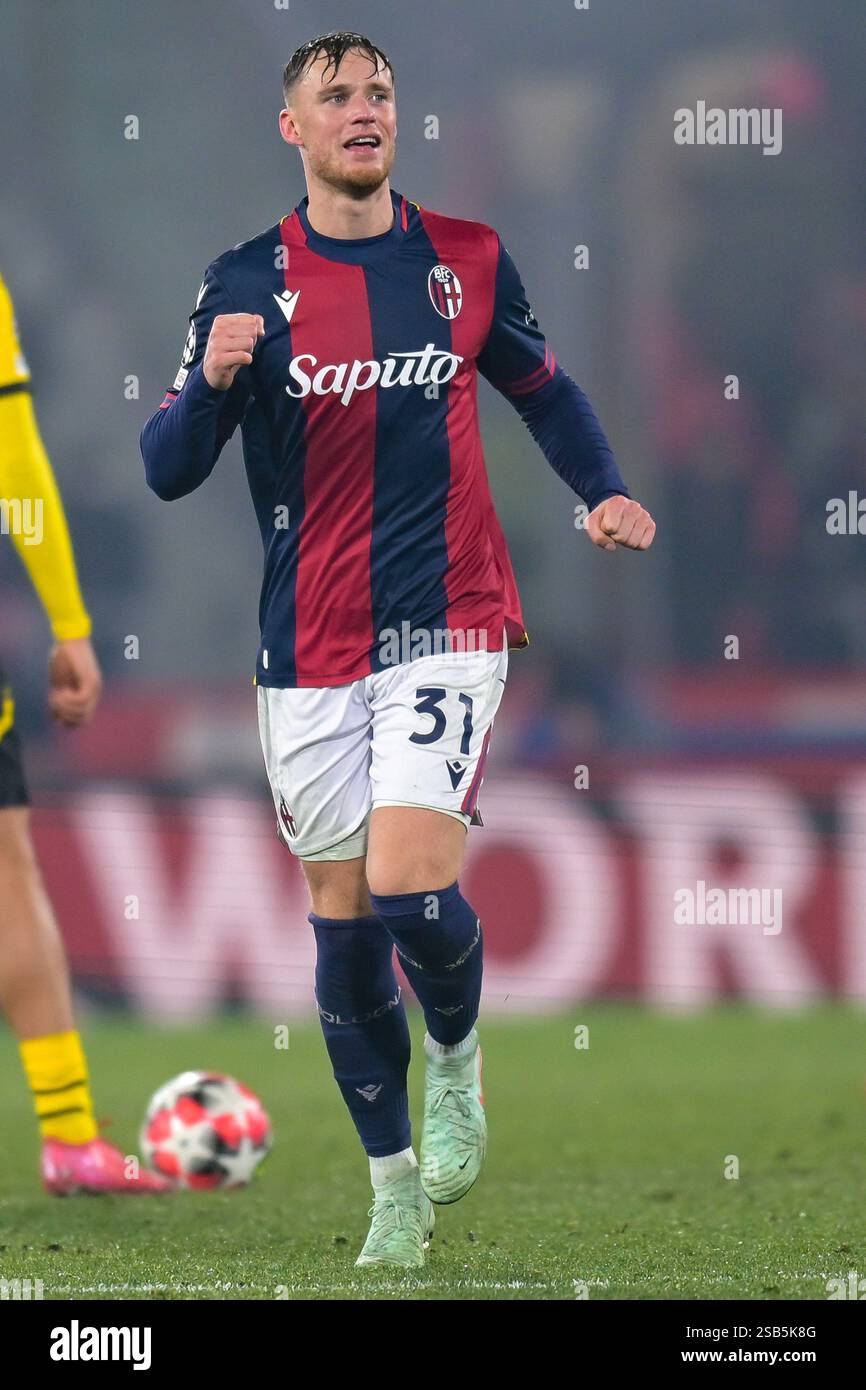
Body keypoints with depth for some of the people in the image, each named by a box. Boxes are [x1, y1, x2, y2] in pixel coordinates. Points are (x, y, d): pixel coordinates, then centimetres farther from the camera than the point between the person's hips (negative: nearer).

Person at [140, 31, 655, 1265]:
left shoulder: (468, 261, 3)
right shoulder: (247, 283, 0)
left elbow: (542, 385, 21)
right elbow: (169, 470, -2)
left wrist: (604, 491, 3)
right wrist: (213, 383, -22)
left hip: (448, 628, -1)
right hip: (309, 648, 1)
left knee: (410, 884, -19)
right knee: (342, 914, 5)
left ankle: (456, 1059, 13)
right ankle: (396, 1186, 20)